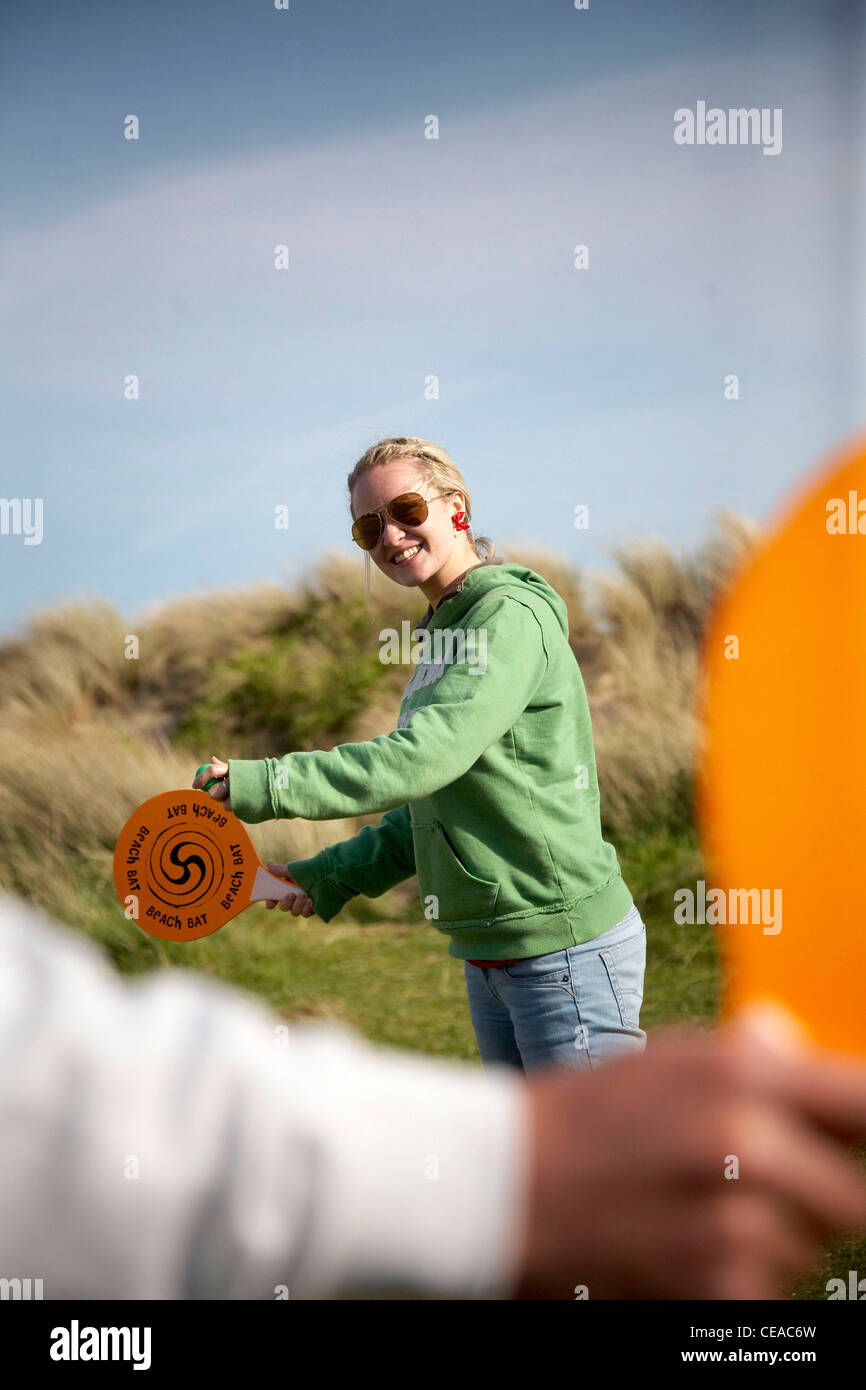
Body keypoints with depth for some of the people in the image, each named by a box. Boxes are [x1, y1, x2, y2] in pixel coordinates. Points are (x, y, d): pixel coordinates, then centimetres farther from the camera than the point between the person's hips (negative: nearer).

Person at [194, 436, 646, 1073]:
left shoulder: (513, 615, -15)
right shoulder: (443, 632, 15)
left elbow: (430, 754, -28)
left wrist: (268, 783, -28)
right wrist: (330, 877, 15)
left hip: (567, 949, -10)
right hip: (488, 956, 10)